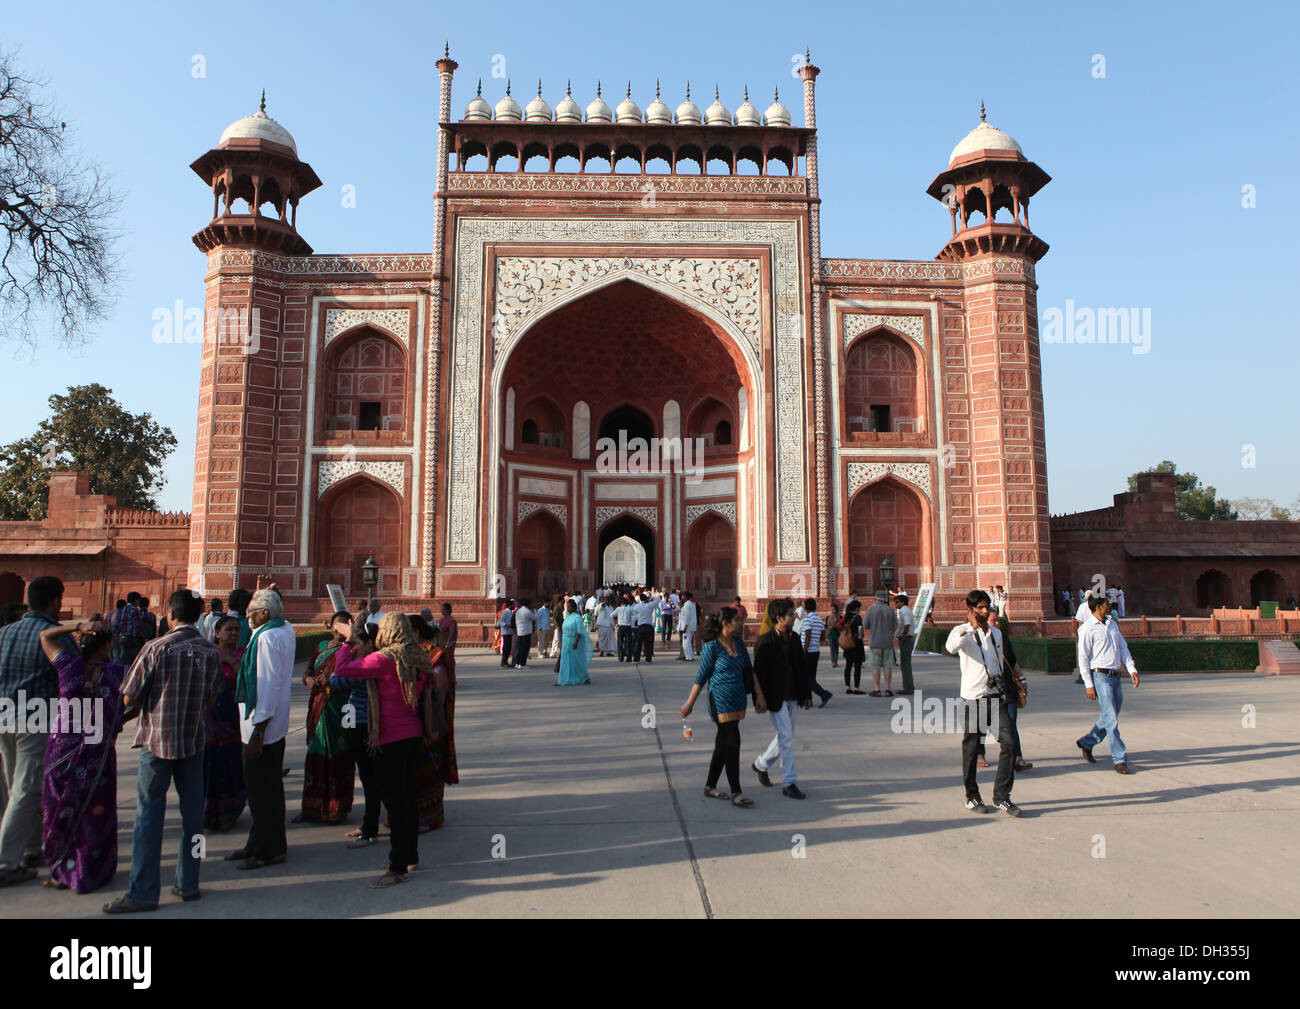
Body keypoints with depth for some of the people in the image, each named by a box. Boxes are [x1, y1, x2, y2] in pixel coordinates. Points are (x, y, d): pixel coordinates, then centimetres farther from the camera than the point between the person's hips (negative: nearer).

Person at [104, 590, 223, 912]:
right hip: (193, 740, 4)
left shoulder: (157, 648, -13)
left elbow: (129, 698, -9)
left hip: (157, 739, -4)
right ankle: (188, 883, 19)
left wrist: (153, 699, 10)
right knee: (192, 812, 11)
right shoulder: (211, 651, 0)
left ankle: (143, 893, 7)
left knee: (149, 815, 3)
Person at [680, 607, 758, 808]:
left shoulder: (738, 642, 8)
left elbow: (749, 670, 14)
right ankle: (736, 793, -3)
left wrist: (758, 696, 10)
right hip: (721, 700, -7)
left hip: (738, 698, 7)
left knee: (723, 743, 12)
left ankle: (710, 786, 24)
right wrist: (690, 703, -2)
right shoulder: (712, 646, -12)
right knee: (732, 742, -9)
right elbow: (701, 678, -5)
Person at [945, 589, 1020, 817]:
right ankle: (972, 796, 19)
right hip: (972, 697, -5)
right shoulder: (962, 631, -4)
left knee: (1009, 742, -7)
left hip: (995, 695, 5)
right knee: (971, 747, 2)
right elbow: (951, 647, -27)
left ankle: (1002, 795, 5)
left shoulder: (996, 633, 14)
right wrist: (971, 627, -24)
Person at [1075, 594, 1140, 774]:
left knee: (1109, 718, 14)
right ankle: (1119, 758, -2)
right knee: (1111, 720, -8)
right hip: (1100, 676, -8)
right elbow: (1083, 658, -9)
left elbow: (1123, 648, 18)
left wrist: (1132, 670, 6)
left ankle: (1086, 743, 31)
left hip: (1115, 676, 8)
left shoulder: (1112, 623, 15)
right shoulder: (1087, 629, -9)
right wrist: (1089, 685, -13)